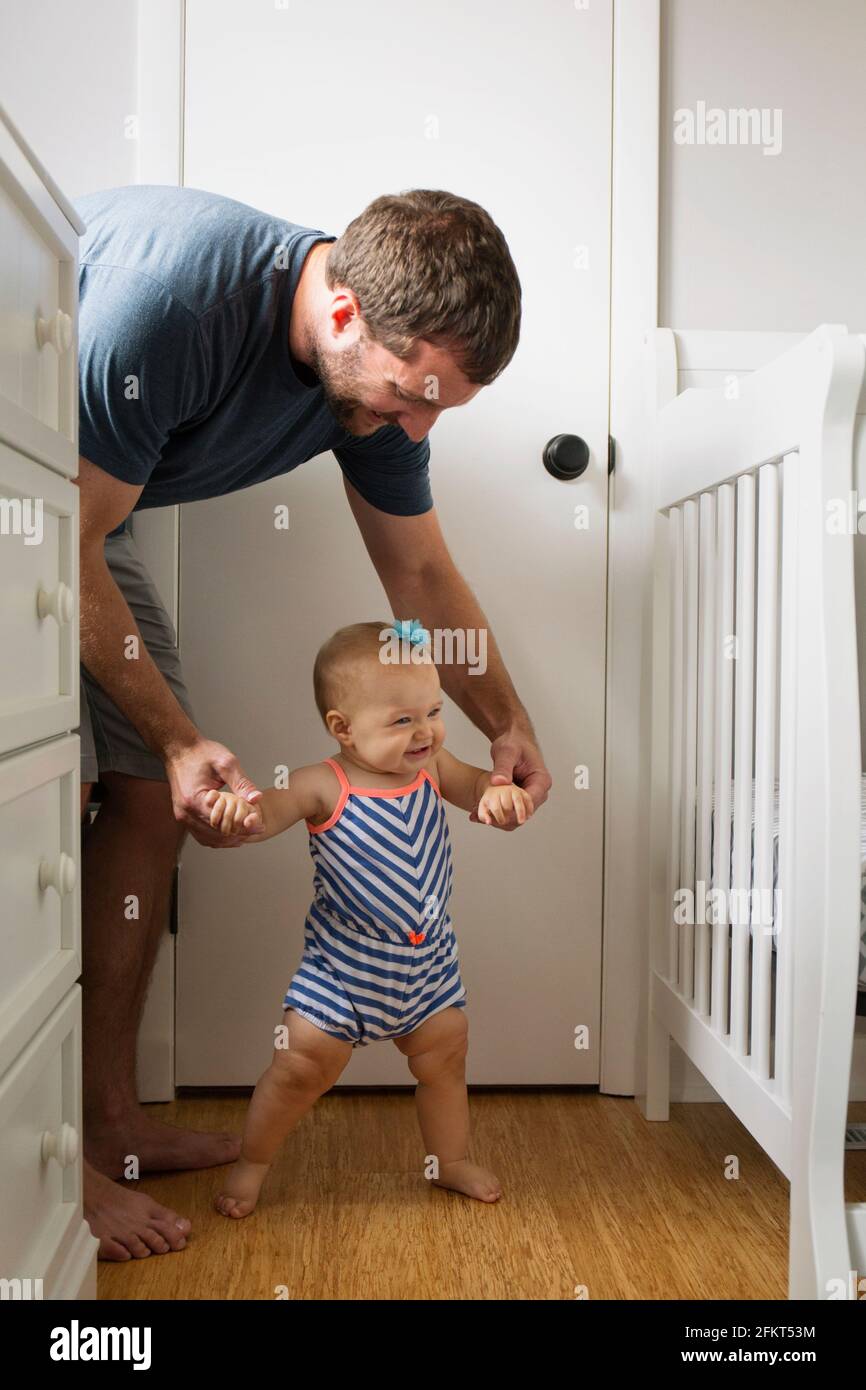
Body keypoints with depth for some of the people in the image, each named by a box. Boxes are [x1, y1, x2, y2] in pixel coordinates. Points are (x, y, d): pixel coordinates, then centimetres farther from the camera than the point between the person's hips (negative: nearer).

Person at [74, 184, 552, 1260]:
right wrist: (177, 739, -25)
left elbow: (420, 575, 1)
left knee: (148, 801, 0)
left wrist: (507, 725, -5)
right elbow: (67, 558, -29)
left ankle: (112, 1116, 12)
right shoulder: (166, 299, -36)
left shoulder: (381, 365, -12)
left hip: (83, 516, 8)